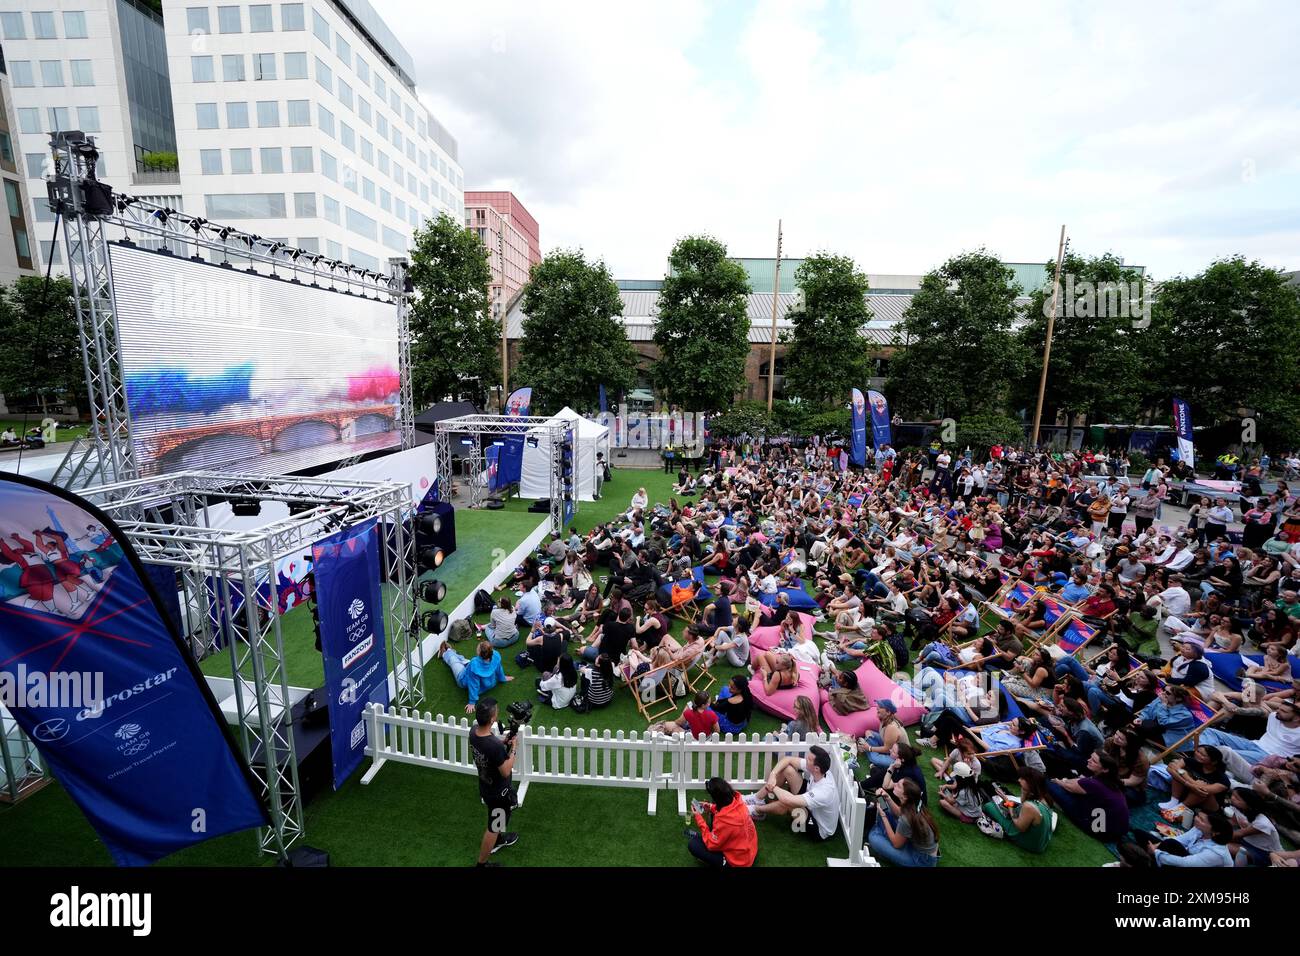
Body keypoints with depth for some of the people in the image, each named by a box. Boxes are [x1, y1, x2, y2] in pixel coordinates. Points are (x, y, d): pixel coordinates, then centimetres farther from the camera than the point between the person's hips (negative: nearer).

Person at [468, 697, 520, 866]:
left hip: (485, 787, 8)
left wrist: (504, 742, -7)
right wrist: (513, 749, -17)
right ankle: (482, 863, 34)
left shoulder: (474, 731, -17)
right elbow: (506, 772, -27)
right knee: (493, 828, 16)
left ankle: (498, 840, 58)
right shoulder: (494, 746, -41)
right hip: (498, 792, -8)